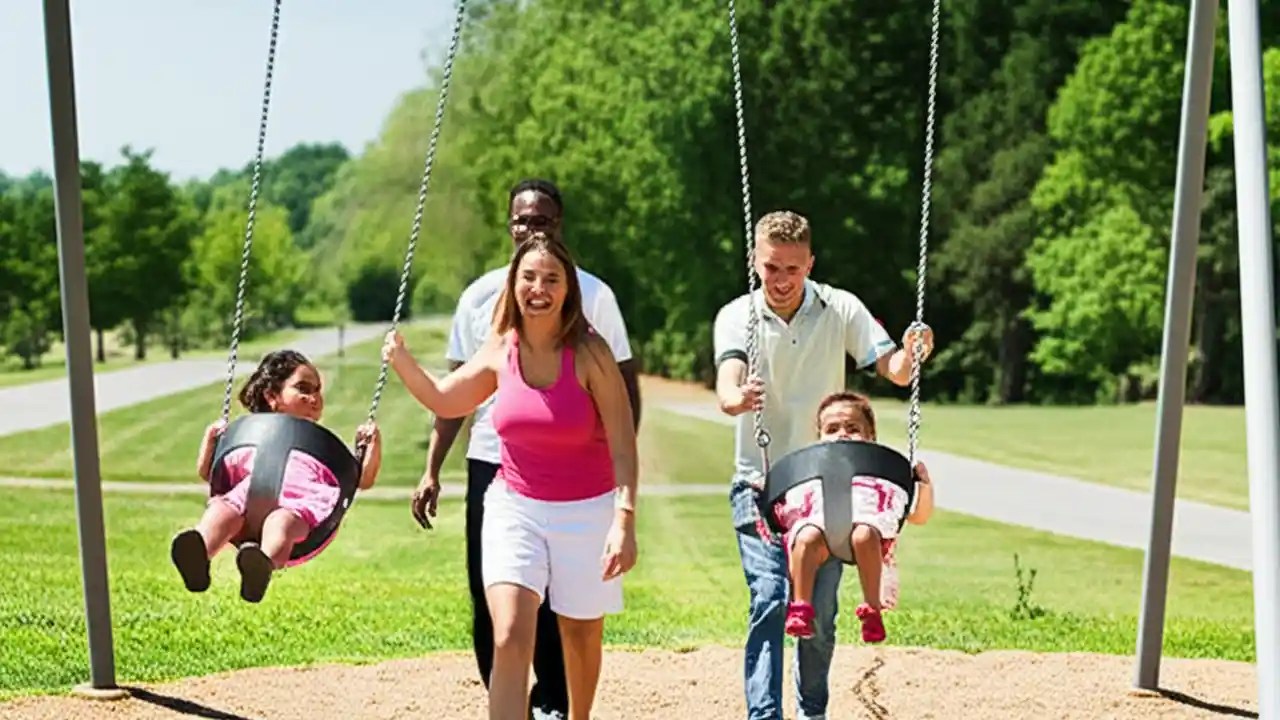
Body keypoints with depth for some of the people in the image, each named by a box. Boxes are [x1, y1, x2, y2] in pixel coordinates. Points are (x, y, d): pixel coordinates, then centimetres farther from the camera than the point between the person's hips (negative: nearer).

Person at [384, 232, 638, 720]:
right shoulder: (501, 350, -2)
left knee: (581, 634, 15)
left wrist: (625, 520, -26)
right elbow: (445, 401, 14)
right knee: (510, 638, -14)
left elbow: (623, 445, -15)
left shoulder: (589, 353, -13)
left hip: (586, 512, -2)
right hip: (514, 508, 2)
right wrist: (402, 363, -3)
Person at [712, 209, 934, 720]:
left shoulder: (841, 309, -4)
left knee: (820, 611, 6)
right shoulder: (736, 317, -9)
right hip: (759, 484, -2)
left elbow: (894, 371, -9)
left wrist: (911, 353, -33)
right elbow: (726, 389, -26)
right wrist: (738, 399, -50)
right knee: (769, 599, -17)